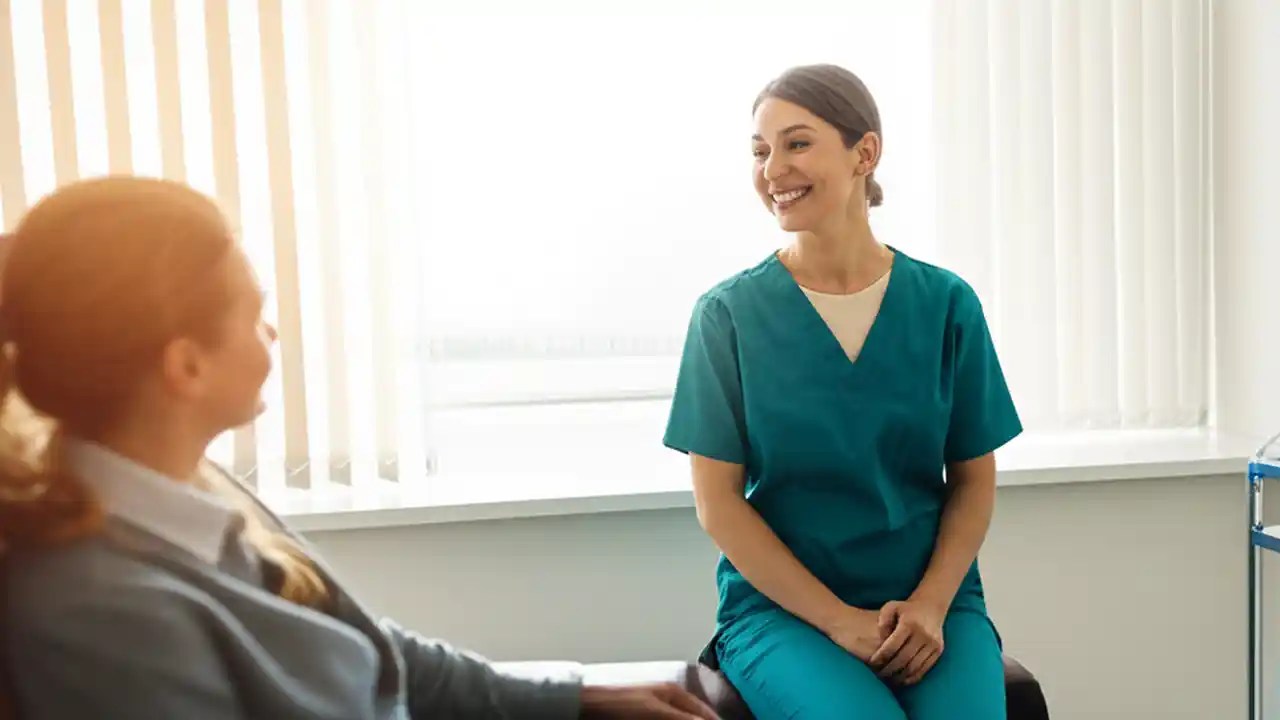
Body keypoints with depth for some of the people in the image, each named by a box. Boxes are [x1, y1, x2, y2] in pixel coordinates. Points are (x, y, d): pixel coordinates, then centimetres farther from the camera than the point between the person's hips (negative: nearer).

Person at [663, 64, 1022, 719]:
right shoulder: (729, 313, -2)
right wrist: (839, 619, -11)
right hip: (780, 605, -1)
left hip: (931, 600, 2)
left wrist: (930, 605, -9)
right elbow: (718, 500, -4)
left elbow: (973, 479, 6)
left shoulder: (946, 305, 2)